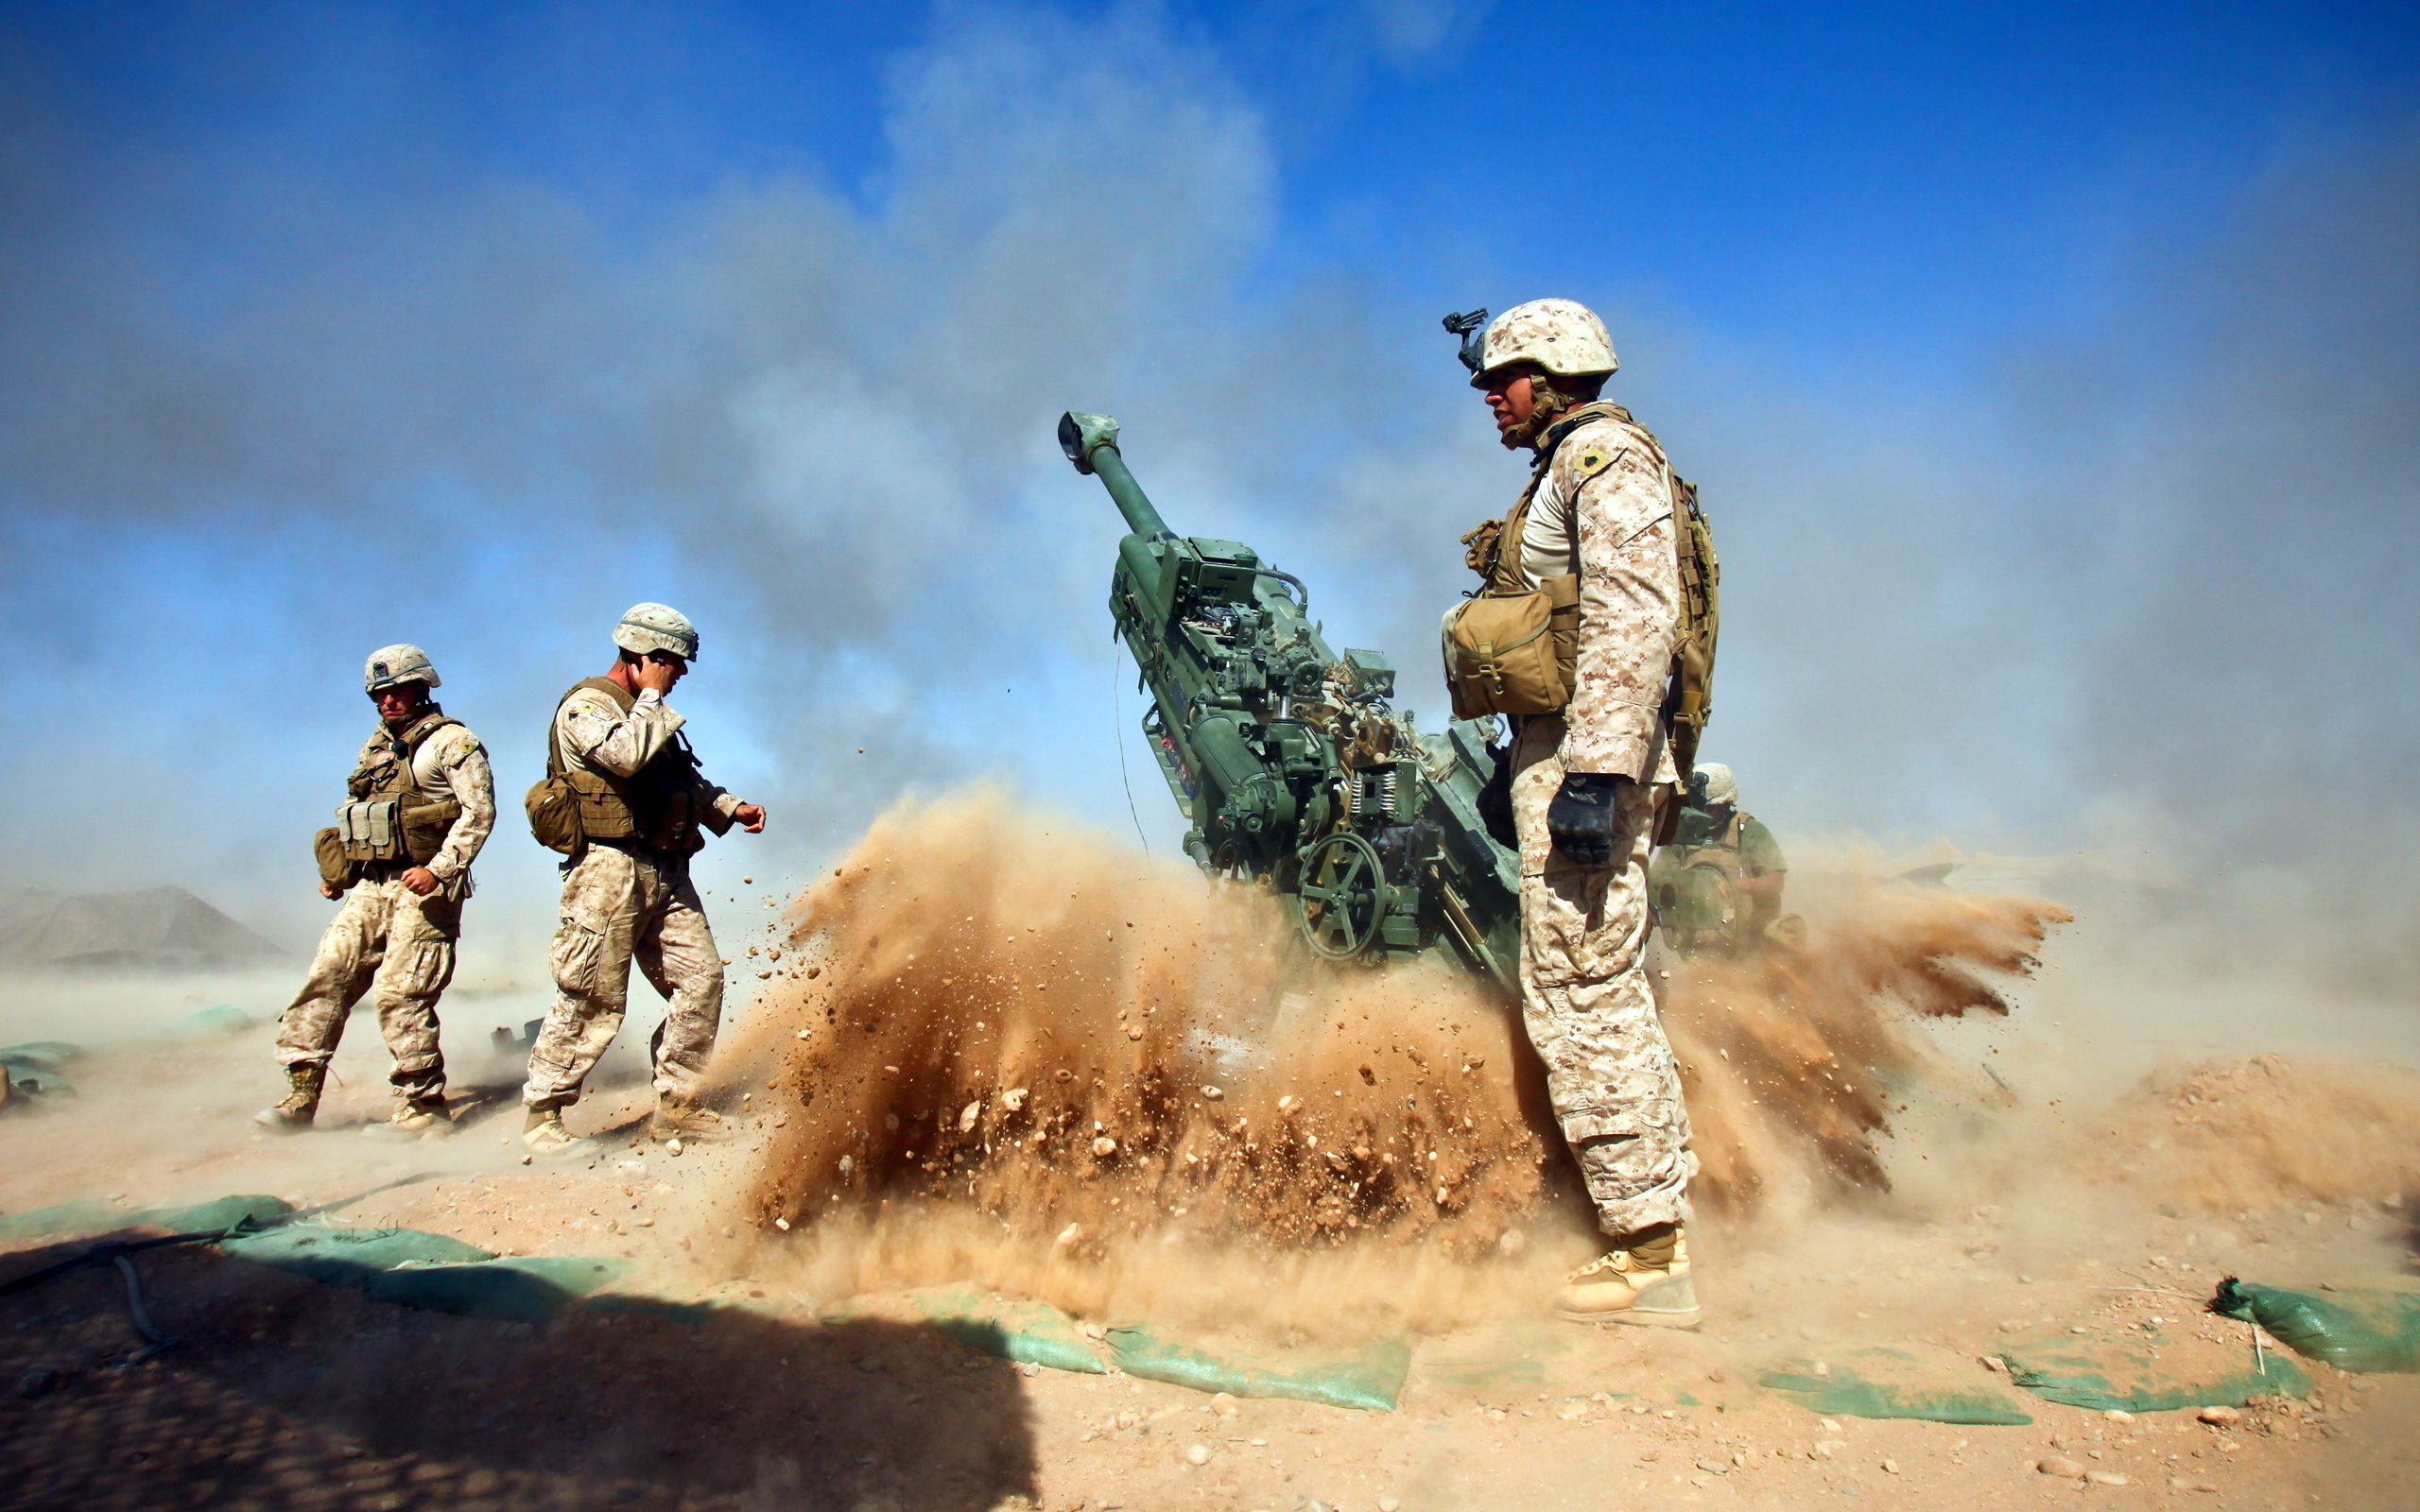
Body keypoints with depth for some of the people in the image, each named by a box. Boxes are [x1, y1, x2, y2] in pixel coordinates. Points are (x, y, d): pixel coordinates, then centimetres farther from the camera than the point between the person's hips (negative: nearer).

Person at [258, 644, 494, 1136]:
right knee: (327, 977, 2)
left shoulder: (450, 741, -4)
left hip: (423, 888, -8)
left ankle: (424, 1107, -1)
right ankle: (301, 1095, 10)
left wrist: (439, 869, -20)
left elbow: (479, 810, -13)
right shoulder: (375, 746, 20)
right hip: (371, 887, 8)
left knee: (399, 993, -10)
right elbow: (358, 815, 27)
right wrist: (337, 871, 14)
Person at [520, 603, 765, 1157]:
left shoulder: (648, 714, 23)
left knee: (701, 979, 2)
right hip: (612, 869, -9)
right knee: (593, 999, -6)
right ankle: (541, 1115, 8)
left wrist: (731, 808, 14)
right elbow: (625, 755, -24)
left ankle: (676, 1106, 11)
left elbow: (686, 782, 30)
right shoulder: (587, 705, -5)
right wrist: (651, 696, -11)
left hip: (666, 875, 9)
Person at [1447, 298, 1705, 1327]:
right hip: (1562, 751, 11)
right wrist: (1530, 767, 23)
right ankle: (1658, 1228, 21)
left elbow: (1633, 621, -19)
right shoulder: (1568, 469, 25)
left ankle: (1648, 1253, -1)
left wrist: (1595, 770, -26)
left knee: (1579, 992, -9)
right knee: (1603, 991, 13)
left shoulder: (1605, 453, -6)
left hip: (1582, 752, -11)